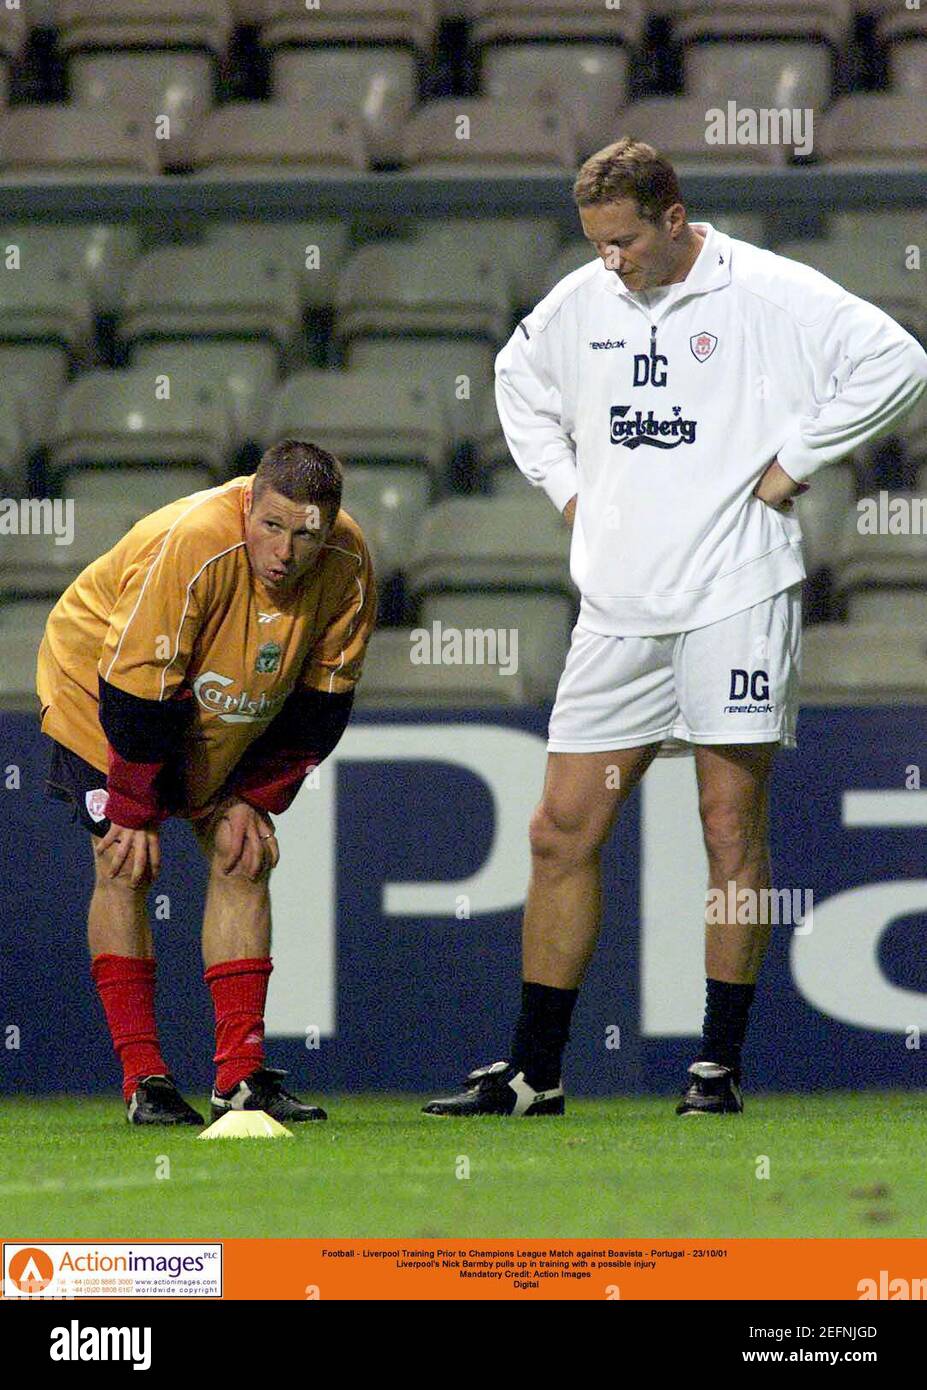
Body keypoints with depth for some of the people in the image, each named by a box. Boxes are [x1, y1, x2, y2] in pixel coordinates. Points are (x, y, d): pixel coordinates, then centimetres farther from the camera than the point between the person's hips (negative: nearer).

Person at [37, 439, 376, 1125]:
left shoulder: (347, 566, -22)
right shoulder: (190, 546, -39)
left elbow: (321, 701, -8)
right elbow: (134, 692, -32)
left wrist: (255, 798, -10)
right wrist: (134, 812, -25)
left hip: (231, 718, 5)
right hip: (99, 679, -5)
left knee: (245, 858, -4)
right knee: (126, 867, -13)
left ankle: (242, 1074, -4)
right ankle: (144, 1080, -12)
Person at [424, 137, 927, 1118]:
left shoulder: (771, 294, -6)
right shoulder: (580, 302, 11)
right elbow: (518, 378, 31)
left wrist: (793, 459, -9)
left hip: (737, 600, -5)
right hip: (617, 611, 5)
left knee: (733, 831, -2)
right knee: (561, 833, 2)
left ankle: (720, 1064, 5)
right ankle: (533, 1073, 8)